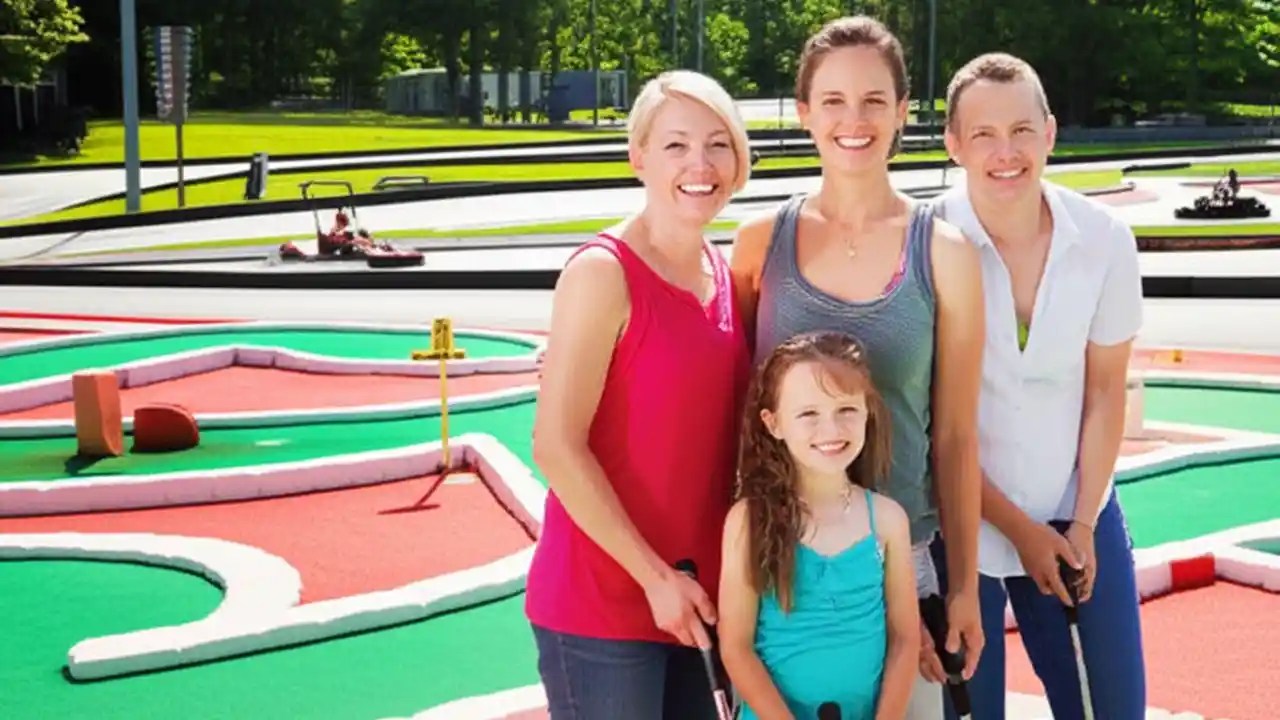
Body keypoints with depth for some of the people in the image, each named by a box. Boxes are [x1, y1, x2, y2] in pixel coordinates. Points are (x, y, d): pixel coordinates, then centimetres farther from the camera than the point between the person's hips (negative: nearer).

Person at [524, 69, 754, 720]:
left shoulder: (726, 273, 6)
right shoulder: (603, 272, -14)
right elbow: (556, 446, -17)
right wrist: (655, 577, -15)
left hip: (697, 597, 7)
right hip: (601, 601, -7)